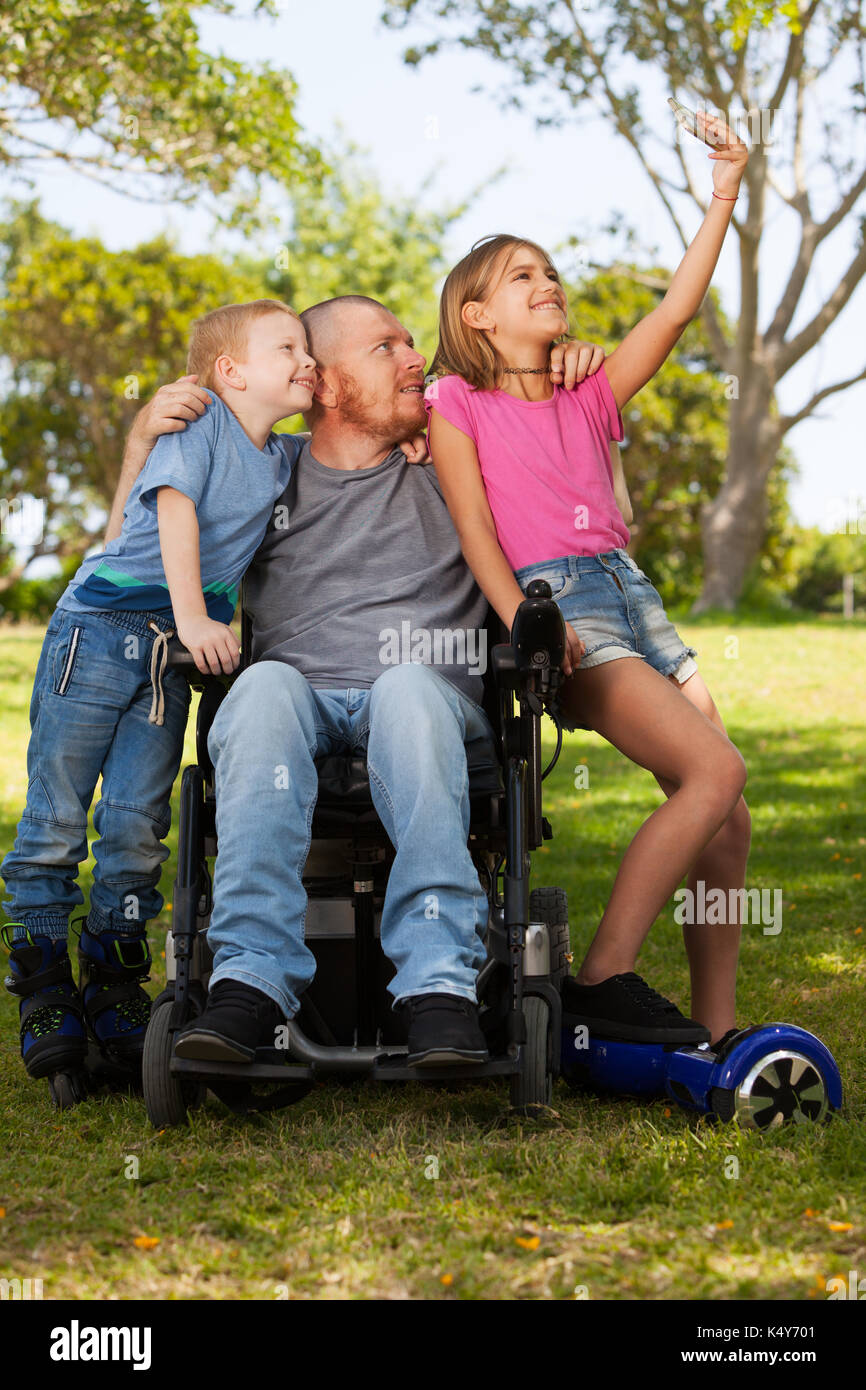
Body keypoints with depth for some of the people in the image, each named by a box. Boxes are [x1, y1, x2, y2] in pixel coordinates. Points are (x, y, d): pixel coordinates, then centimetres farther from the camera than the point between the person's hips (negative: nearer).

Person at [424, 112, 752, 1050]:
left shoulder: (592, 401, 22)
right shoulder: (459, 402, 8)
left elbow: (677, 309, 15)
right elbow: (472, 524, -3)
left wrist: (723, 196, 9)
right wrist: (521, 618, -18)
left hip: (630, 594, 7)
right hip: (555, 603, -7)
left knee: (726, 821, -1)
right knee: (714, 771, -23)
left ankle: (715, 1034, 4)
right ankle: (602, 982, -18)